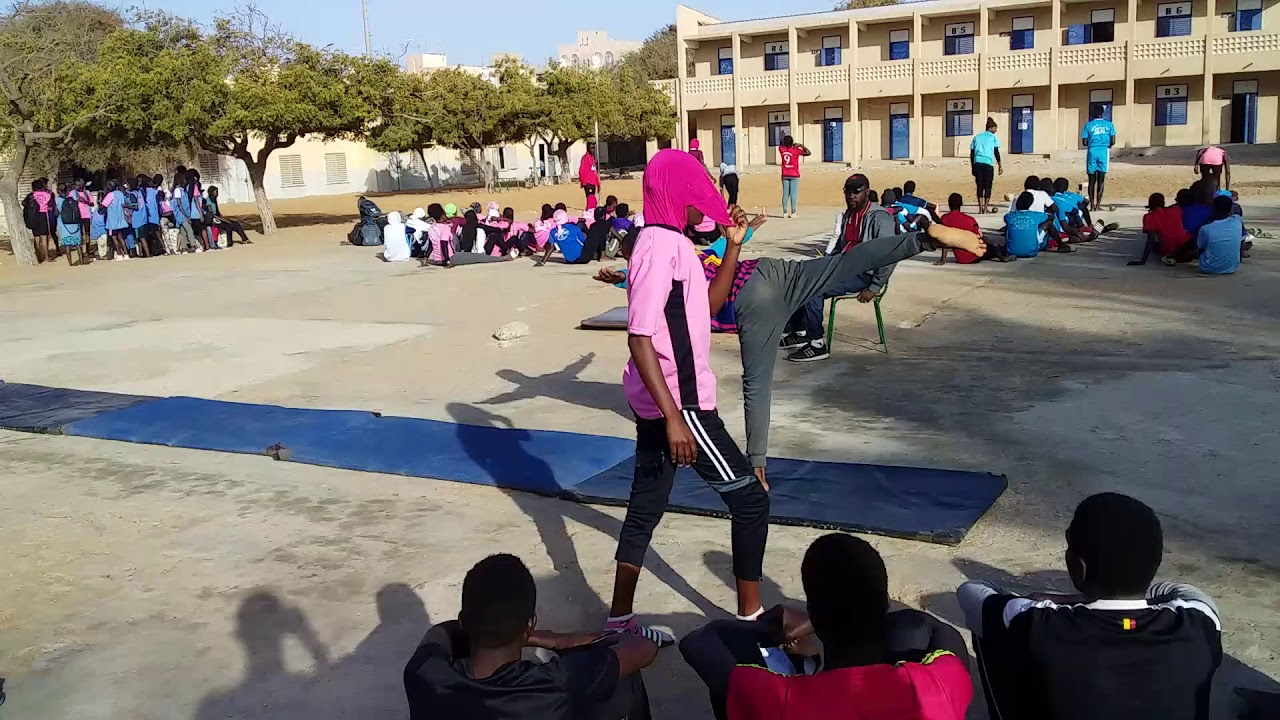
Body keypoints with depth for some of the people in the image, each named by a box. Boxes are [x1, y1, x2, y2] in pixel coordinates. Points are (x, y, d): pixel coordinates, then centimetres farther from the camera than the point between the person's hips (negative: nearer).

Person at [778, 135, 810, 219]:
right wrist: (801, 145, -8)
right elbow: (808, 153, -14)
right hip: (794, 175, -4)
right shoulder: (795, 150, -11)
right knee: (794, 194, -1)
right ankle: (793, 213, -3)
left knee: (785, 194, 7)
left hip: (785, 175, 4)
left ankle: (785, 212, 6)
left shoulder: (781, 149, -1)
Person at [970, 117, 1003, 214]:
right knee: (988, 186, 5)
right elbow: (996, 152, 2)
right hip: (988, 163, -3)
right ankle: (985, 208, 2)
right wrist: (1000, 165, 6)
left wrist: (973, 167, 20)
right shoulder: (993, 138, 8)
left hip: (977, 163, 3)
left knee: (979, 186, 6)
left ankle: (980, 209, 0)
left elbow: (972, 153, 16)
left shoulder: (977, 137, 18)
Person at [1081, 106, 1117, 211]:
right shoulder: (1109, 124, 4)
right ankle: (1098, 204, -2)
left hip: (1092, 152, 0)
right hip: (1104, 152, 0)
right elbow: (1113, 142, 2)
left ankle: (1092, 204, 0)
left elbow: (1084, 143, 1)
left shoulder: (1088, 125, 2)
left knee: (1092, 181, 4)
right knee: (1101, 180, 2)